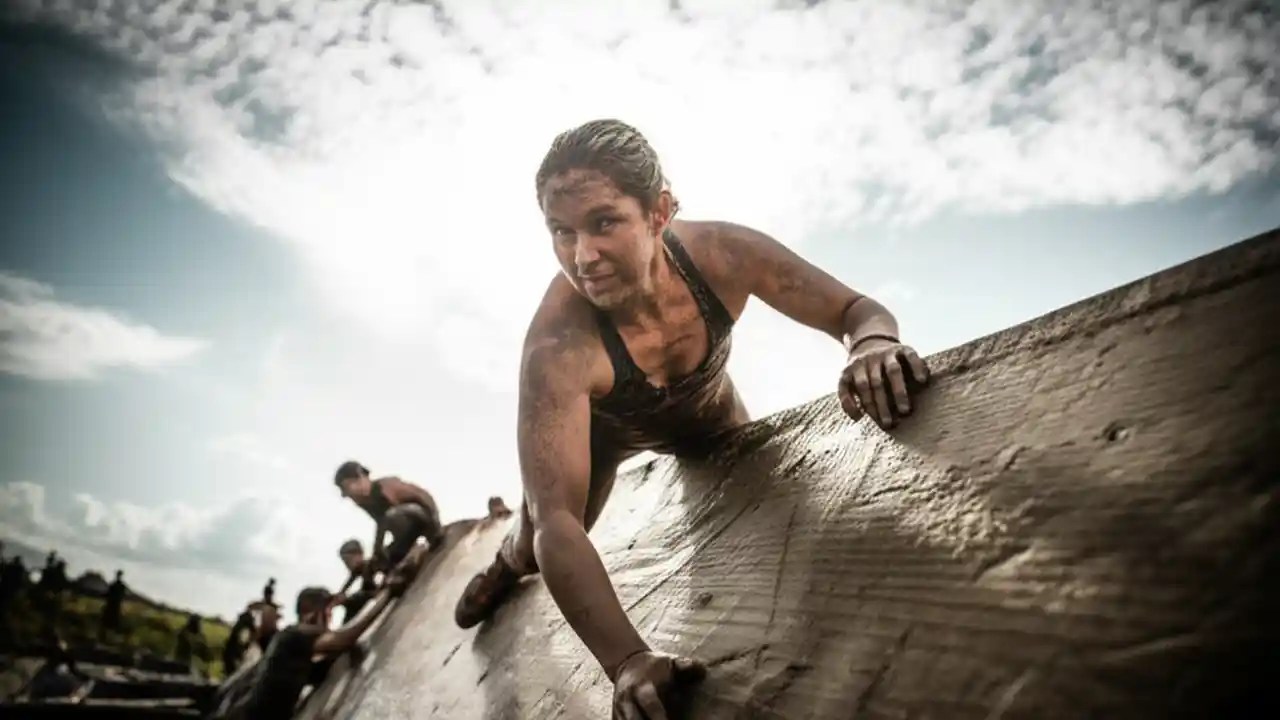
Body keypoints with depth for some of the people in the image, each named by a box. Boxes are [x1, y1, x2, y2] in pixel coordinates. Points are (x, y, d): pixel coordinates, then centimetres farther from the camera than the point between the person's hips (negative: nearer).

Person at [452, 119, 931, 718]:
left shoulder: (722, 254, -37)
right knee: (535, 544, 3)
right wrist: (627, 660, -60)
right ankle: (508, 561, 43)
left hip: (708, 412, 3)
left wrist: (871, 345, -51)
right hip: (605, 424, -2)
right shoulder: (557, 347, -45)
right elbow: (556, 522, -47)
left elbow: (856, 309, -25)